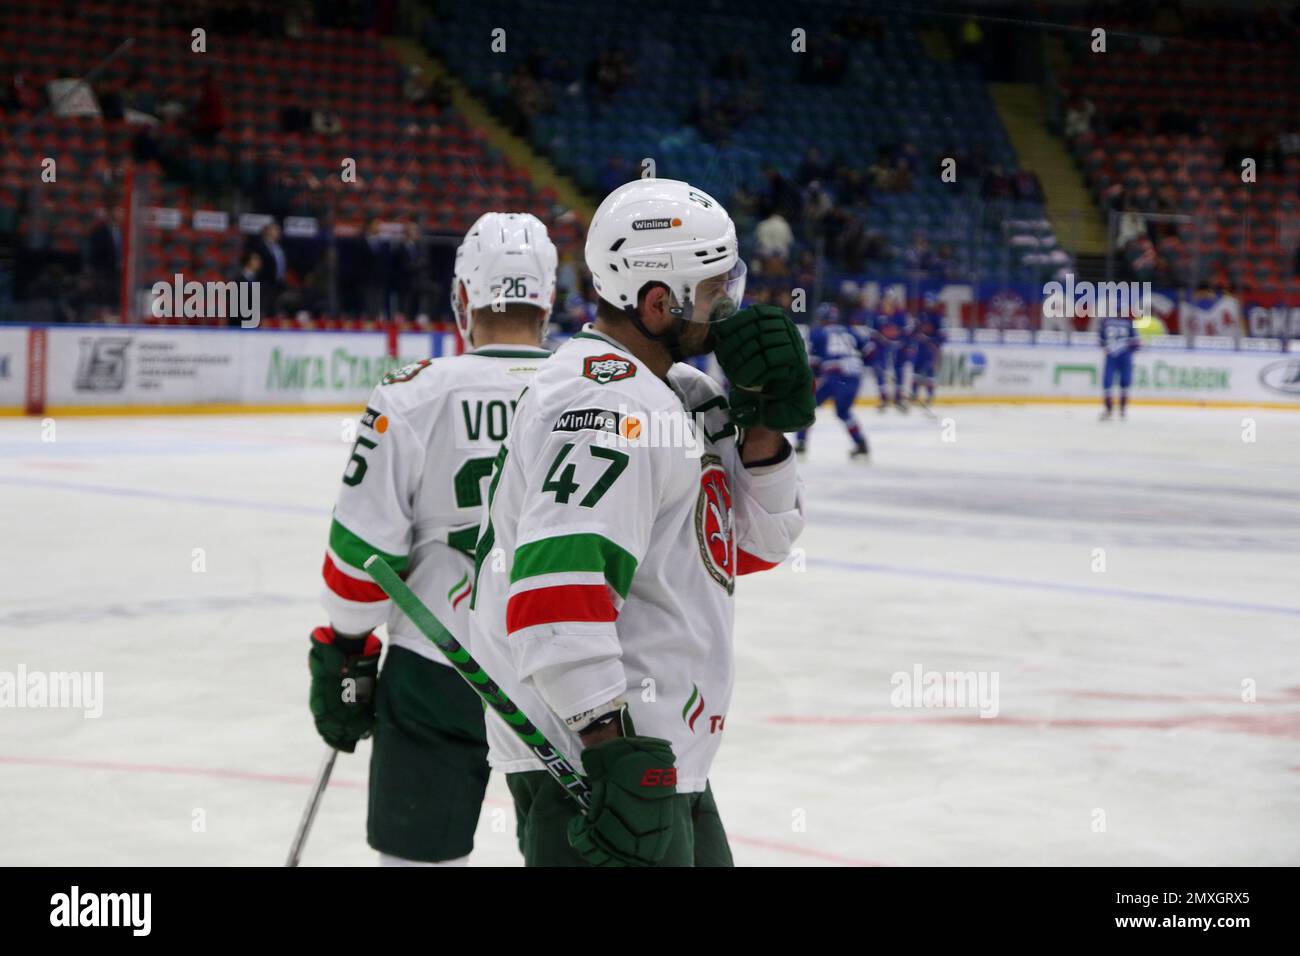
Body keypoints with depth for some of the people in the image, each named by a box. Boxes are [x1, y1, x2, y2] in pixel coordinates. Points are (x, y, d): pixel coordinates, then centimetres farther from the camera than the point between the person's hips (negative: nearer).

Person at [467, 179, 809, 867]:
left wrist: (763, 427, 2)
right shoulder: (607, 398, -19)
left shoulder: (678, 392, 14)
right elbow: (557, 574, -30)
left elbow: (755, 545, 19)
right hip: (586, 760, -11)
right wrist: (612, 743, -33)